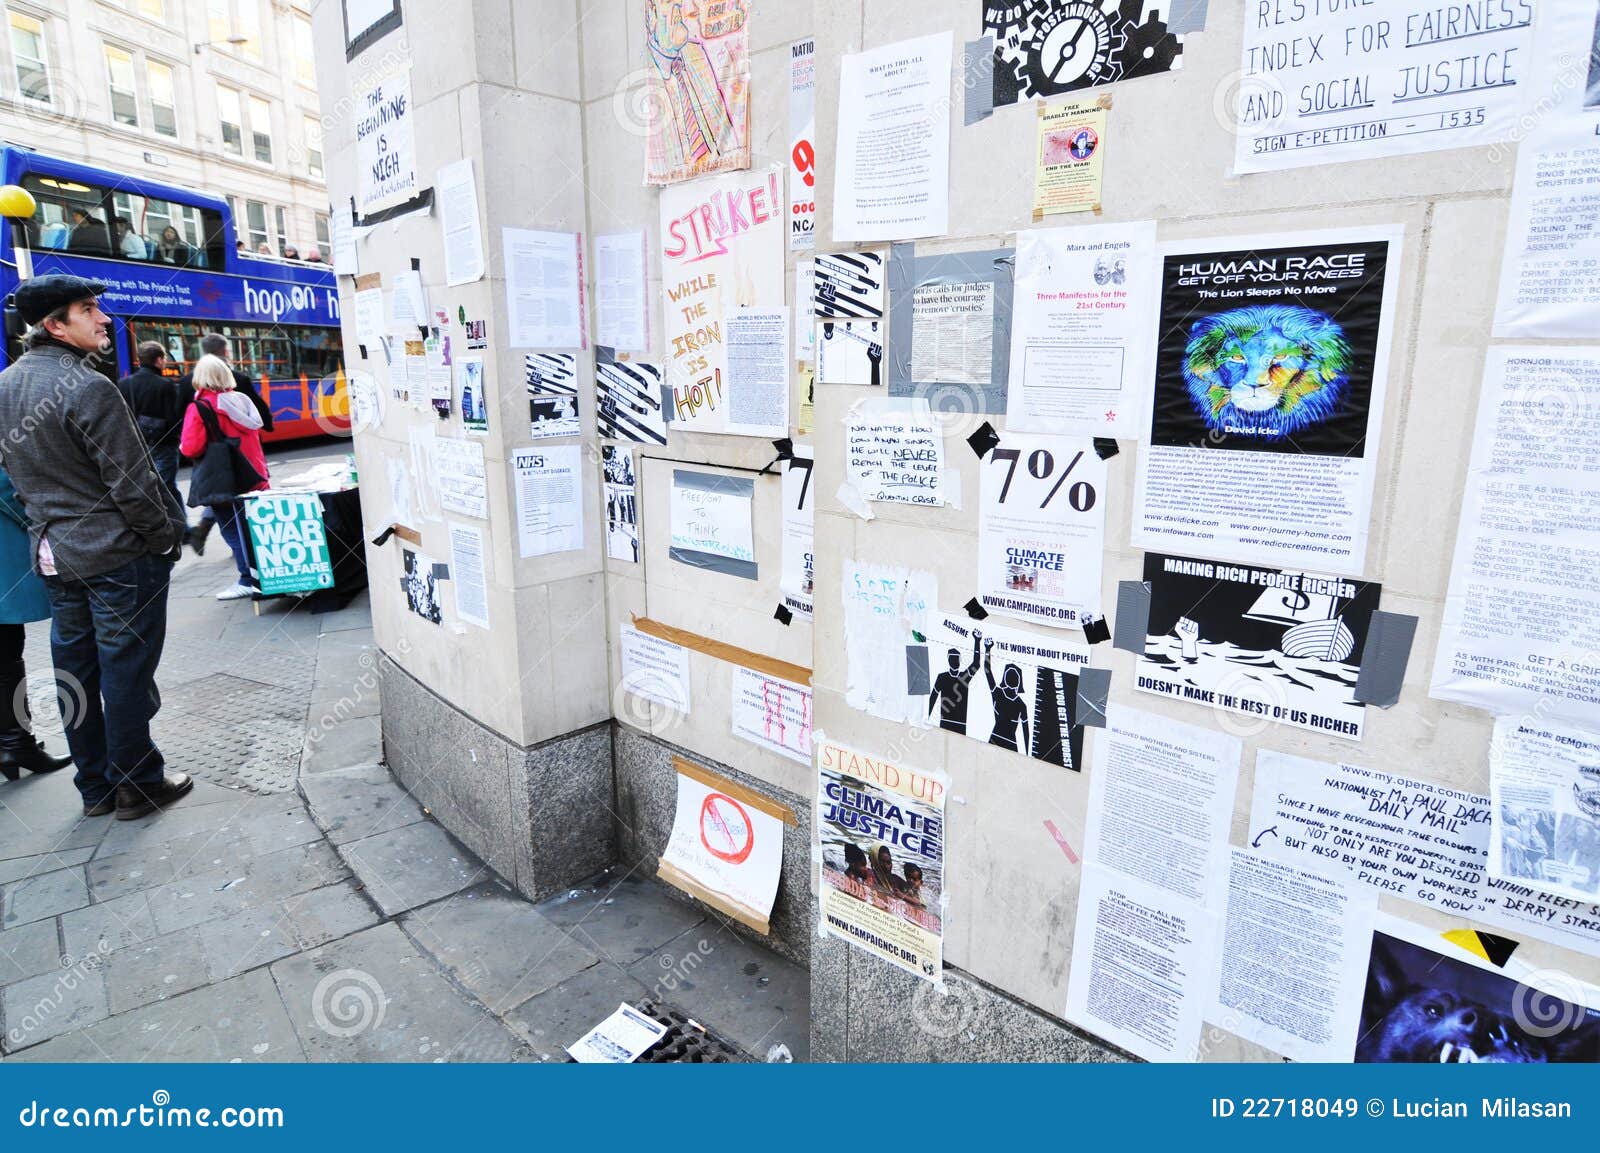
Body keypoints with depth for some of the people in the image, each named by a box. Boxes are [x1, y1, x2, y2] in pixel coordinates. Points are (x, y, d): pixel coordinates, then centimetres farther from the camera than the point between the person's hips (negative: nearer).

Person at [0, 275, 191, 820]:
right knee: (125, 672, 2)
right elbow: (133, 483, -18)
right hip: (116, 554, -8)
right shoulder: (88, 388, -17)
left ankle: (95, 786, 26)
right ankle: (138, 785, 13)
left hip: (52, 556, 8)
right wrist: (168, 538, -7)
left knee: (75, 669, 14)